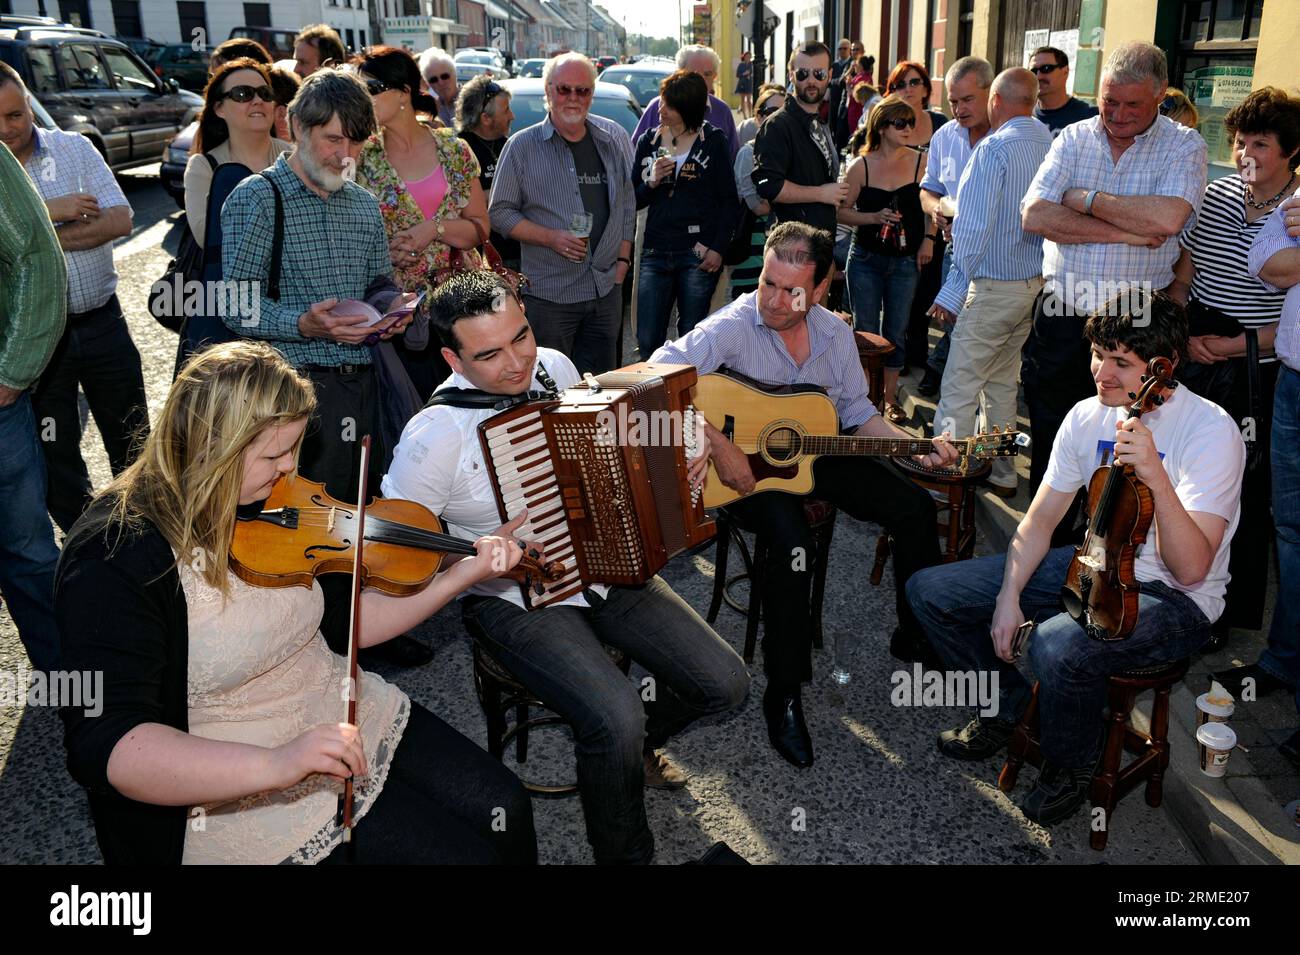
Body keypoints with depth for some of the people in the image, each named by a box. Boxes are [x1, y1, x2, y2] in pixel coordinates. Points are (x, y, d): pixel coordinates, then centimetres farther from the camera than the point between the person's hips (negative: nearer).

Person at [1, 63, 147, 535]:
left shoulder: (74, 148, 0)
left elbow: (119, 221, -11)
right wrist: (47, 212, -20)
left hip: (102, 322, 1)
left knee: (132, 441, 13)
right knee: (54, 454, 10)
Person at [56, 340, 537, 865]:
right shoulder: (114, 558, -23)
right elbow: (103, 746, -31)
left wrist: (462, 574, -3)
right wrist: (276, 764, -43)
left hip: (342, 715, 7)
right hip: (238, 795, -6)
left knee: (506, 812, 1)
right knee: (468, 853, -12)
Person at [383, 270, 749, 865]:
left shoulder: (554, 366, -3)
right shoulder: (436, 432, -21)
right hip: (516, 598, -6)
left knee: (724, 683, -2)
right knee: (616, 719, -27)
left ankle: (635, 744, 30)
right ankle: (625, 851, 4)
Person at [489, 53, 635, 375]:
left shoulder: (614, 138, 9)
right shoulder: (522, 146, -2)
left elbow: (628, 202, 15)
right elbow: (500, 212, -1)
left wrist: (623, 258, 6)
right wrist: (551, 238, -15)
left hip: (607, 288, 4)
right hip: (550, 293, -3)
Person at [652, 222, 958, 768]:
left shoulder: (834, 333, 1)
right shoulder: (733, 326, -19)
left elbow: (857, 412, 10)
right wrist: (718, 444, -35)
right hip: (747, 467, -6)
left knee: (915, 508, -2)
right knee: (792, 541, -33)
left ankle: (916, 638, 21)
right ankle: (783, 697, -16)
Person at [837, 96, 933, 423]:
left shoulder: (920, 162, -1)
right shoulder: (861, 166, -4)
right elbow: (841, 211, -3)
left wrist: (928, 239, 0)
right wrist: (875, 218, -17)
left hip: (905, 261, 1)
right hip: (865, 258, -1)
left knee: (897, 331, 7)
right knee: (865, 331, 3)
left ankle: (890, 398, 18)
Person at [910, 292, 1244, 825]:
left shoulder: (1210, 431, -20)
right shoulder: (1088, 416, -1)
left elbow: (1190, 570, -28)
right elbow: (1039, 521, 5)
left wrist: (1156, 478, -40)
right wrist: (1008, 597, -9)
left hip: (1176, 601, -6)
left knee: (1058, 647, -38)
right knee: (930, 590, -3)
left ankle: (1069, 771, -4)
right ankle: (1003, 711, 19)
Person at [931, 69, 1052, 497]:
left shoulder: (994, 148, -16)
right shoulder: (1052, 144, 5)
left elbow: (973, 225, -18)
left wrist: (955, 287, -6)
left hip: (994, 285, -8)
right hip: (1036, 281, 8)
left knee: (960, 386, -2)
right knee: (1002, 381, 18)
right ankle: (1000, 474, 27)